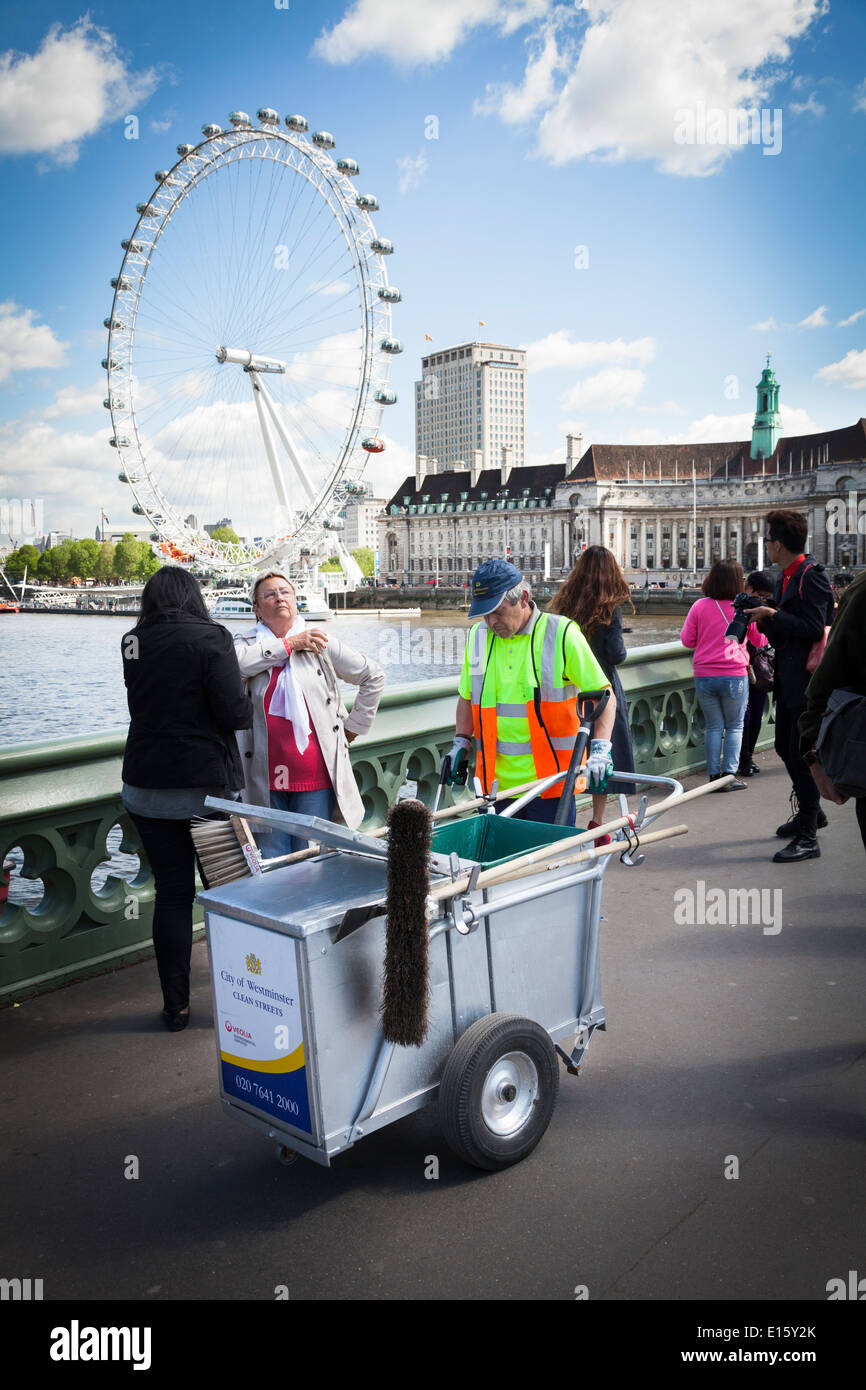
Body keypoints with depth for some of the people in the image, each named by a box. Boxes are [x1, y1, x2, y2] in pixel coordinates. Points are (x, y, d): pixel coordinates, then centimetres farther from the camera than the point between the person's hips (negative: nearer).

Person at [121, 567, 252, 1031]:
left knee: (171, 892, 11)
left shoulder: (132, 643, 4)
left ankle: (175, 1005, 18)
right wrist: (248, 707, 5)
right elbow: (235, 712, -17)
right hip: (206, 785, -4)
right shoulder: (209, 637, -11)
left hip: (146, 787, 4)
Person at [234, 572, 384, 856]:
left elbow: (374, 677, 15)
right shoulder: (246, 644, 7)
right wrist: (289, 644, -10)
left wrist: (353, 726, 12)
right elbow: (235, 662, -18)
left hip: (316, 776, 0)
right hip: (266, 777, 0)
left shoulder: (321, 645, 7)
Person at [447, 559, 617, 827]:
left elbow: (604, 695, -5)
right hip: (496, 782, 4)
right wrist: (462, 741, 12)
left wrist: (599, 750, -15)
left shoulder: (562, 633, -5)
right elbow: (467, 697, 23)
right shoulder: (477, 637, 9)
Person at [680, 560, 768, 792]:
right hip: (735, 676, -2)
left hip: (704, 676, 2)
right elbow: (761, 640, 10)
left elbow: (686, 639, 5)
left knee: (714, 727, 11)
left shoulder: (699, 607, -2)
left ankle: (714, 775, 11)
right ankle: (729, 775, 5)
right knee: (734, 727, 10)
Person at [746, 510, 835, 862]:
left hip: (808, 678, -10)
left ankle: (807, 837, 0)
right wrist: (763, 618, 0)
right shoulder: (785, 578, 13)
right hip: (788, 678, 10)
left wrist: (772, 615, -18)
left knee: (801, 754, -7)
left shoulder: (812, 575, -15)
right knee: (786, 748, 18)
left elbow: (814, 628, -23)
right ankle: (810, 811, 37)